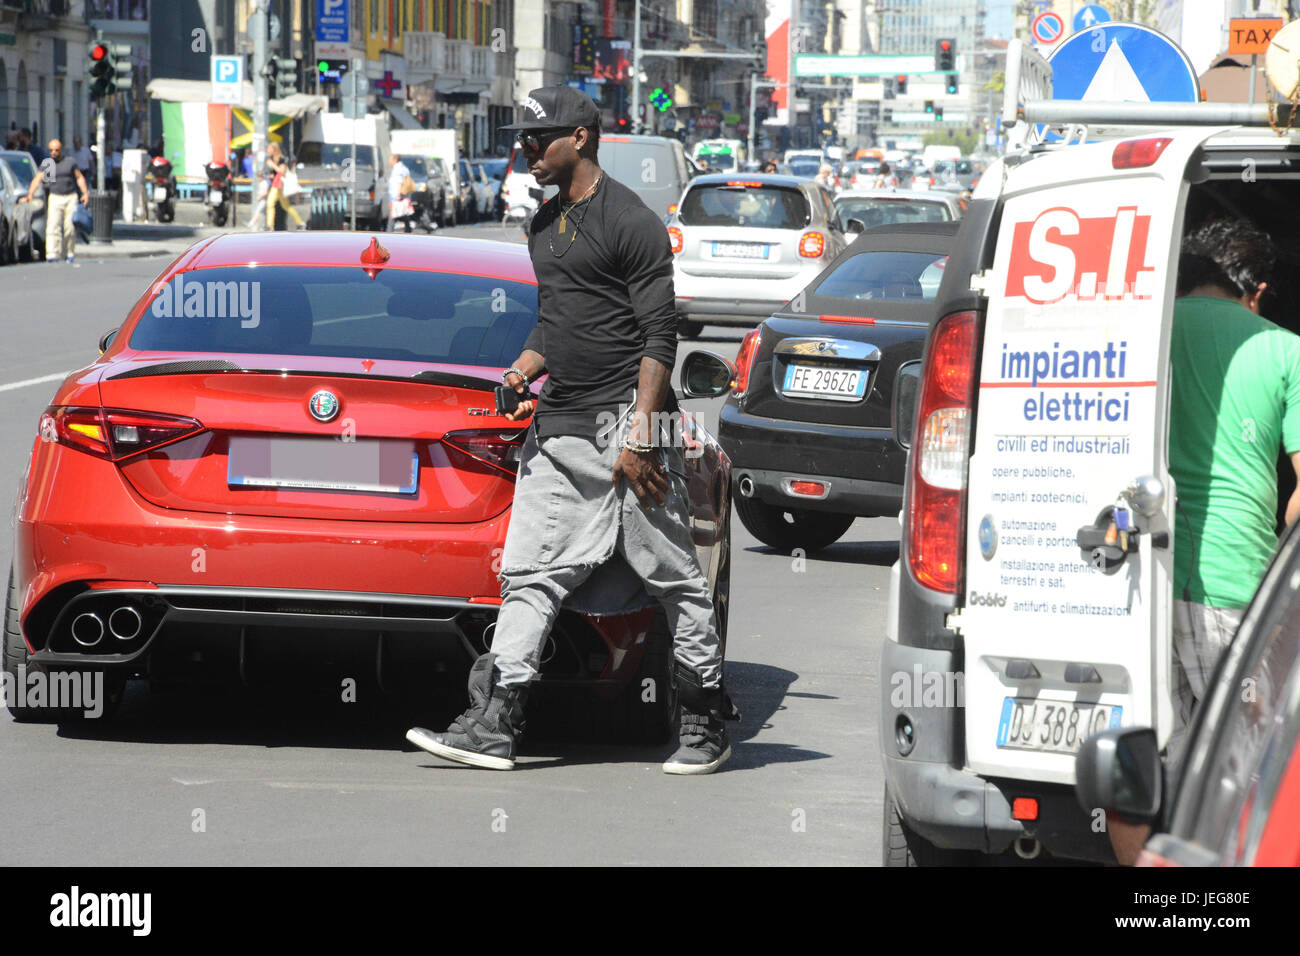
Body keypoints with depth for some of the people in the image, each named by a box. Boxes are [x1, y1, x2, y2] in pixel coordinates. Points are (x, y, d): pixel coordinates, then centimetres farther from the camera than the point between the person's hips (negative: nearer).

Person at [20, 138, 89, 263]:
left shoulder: (70, 162, 7)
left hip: (71, 197, 0)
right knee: (53, 226, -14)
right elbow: (37, 179, -3)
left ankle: (71, 254, 12)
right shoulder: (46, 164, 6)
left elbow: (80, 178, 11)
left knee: (70, 227, -3)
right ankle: (52, 255, -20)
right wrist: (30, 194, -16)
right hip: (55, 198, 0)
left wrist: (85, 193, 0)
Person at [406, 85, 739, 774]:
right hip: (556, 426, 8)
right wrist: (526, 366, 7)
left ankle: (708, 723, 9)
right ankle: (492, 724, 0)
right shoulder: (545, 224, 17)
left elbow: (660, 336, -13)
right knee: (529, 574, 2)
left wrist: (639, 436, -19)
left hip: (623, 419, -8)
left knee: (673, 575, 0)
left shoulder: (629, 222, -9)